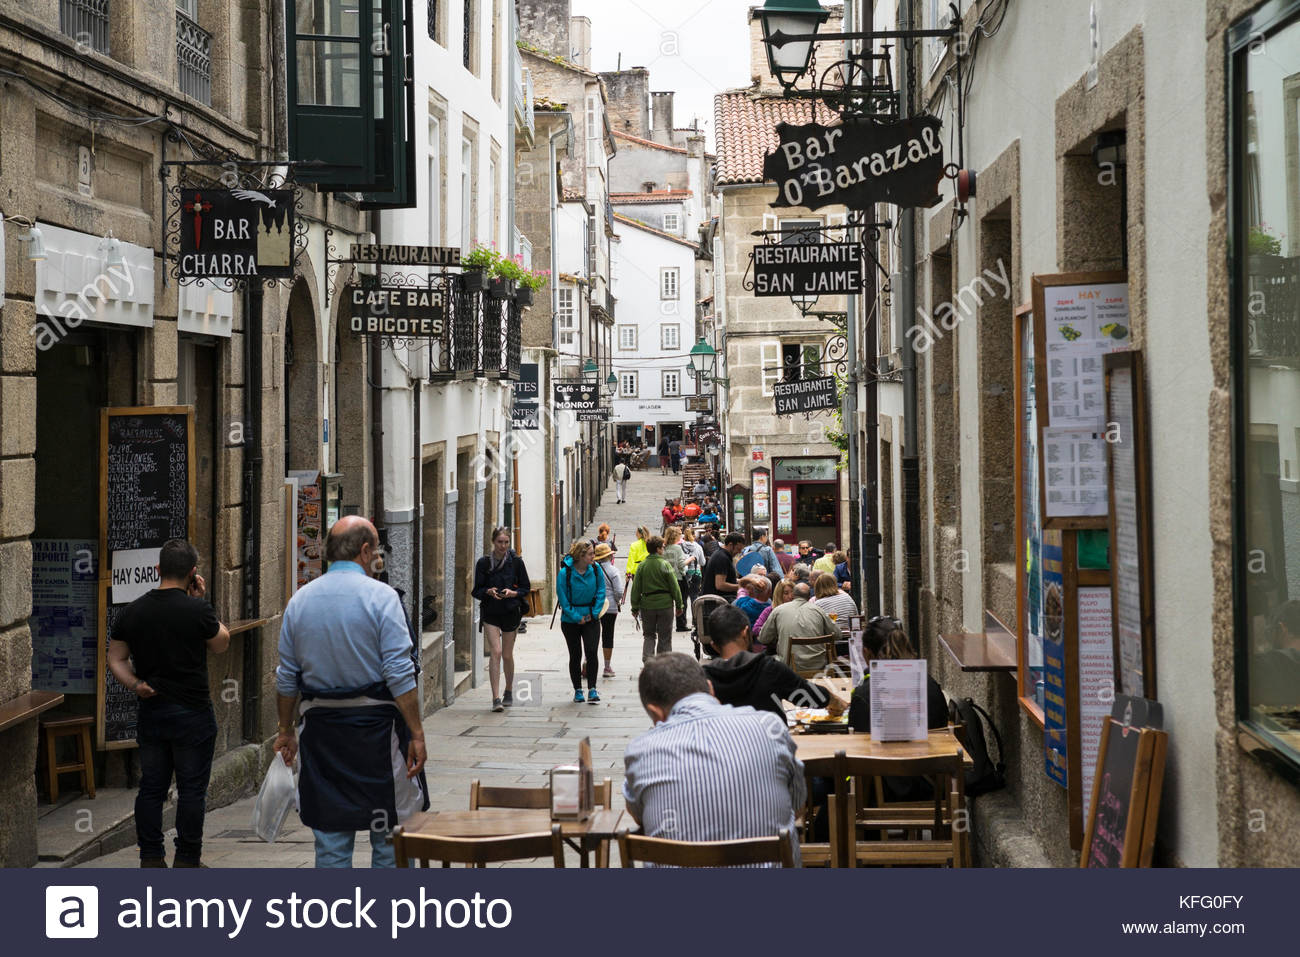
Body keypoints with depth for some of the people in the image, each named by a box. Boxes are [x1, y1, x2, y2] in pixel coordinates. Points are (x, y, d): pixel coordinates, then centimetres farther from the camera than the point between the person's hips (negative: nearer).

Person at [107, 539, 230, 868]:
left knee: (151, 788, 11)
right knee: (192, 789, 4)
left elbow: (116, 659, 5)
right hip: (192, 714, -5)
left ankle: (151, 858, 14)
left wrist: (135, 684, -3)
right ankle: (187, 860, 7)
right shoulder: (197, 612, -13)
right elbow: (221, 644, 4)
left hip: (150, 713, 5)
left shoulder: (132, 612, 2)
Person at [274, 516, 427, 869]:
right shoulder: (380, 596, -9)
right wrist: (416, 734, -11)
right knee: (390, 833, 5)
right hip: (375, 727, -4)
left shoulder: (299, 599, 6)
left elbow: (287, 677, 10)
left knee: (330, 831, 9)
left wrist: (286, 729, 20)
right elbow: (399, 675, -14)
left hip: (320, 727, 4)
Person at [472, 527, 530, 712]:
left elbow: (526, 588, 4)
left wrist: (513, 593, -15)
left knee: (507, 655, 10)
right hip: (490, 613, -1)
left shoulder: (516, 562, 0)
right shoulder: (484, 563, -1)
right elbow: (476, 590, 2)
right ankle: (496, 698, -15)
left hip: (511, 613, 1)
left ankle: (509, 691, 33)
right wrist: (489, 591, -19)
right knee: (495, 652, -13)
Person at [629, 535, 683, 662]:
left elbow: (636, 588, 0)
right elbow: (674, 586, -7)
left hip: (647, 605, 2)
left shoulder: (642, 565, -2)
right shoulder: (665, 564, -10)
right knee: (665, 637, 9)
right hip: (665, 604, -2)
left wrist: (635, 607, 7)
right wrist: (679, 605, 1)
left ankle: (647, 660, -2)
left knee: (649, 635, 14)